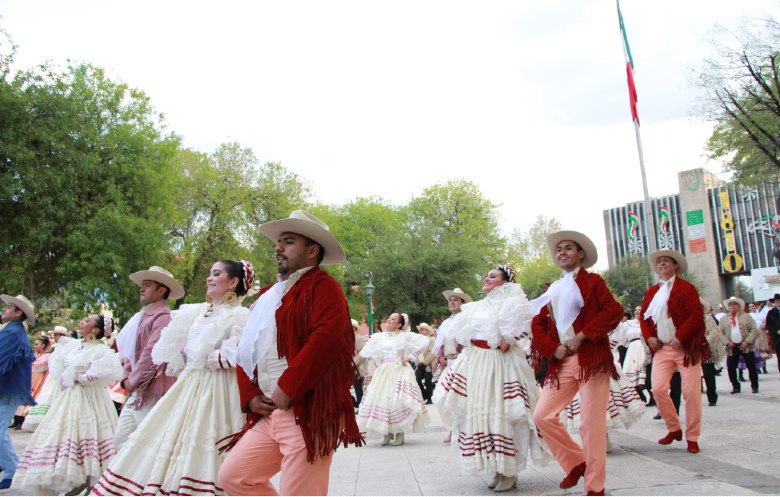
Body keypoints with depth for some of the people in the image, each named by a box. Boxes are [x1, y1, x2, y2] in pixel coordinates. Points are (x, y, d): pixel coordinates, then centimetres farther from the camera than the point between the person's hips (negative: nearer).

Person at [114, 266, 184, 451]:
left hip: (152, 392, -9)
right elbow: (128, 351, 18)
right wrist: (126, 379, 4)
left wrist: (133, 380, -9)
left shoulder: (162, 316, -10)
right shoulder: (141, 317, 19)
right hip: (135, 392, 9)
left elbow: (152, 353, -17)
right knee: (121, 440, 9)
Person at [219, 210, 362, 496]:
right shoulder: (269, 295, 20)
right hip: (269, 414, 8)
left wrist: (288, 387, -19)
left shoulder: (322, 286, -5)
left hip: (308, 412, -8)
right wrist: (250, 395, 6)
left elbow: (329, 336, -21)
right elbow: (246, 351, 22)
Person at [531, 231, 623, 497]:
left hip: (591, 359, -5)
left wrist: (581, 336, -15)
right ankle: (576, 463, 18)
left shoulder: (591, 281, 4)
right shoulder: (552, 290, 18)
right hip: (562, 363, 5)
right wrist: (553, 348, -5)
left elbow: (614, 311, -9)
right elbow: (538, 324, 14)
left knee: (591, 423, -6)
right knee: (543, 415, -1)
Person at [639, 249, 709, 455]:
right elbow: (643, 316, 18)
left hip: (686, 347, -4)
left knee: (691, 391, -4)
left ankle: (692, 437, 10)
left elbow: (696, 315, -12)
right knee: (658, 388, -6)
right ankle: (674, 429, 14)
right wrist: (648, 337, 1)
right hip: (661, 348, 5)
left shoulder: (686, 288, -3)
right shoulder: (651, 292, 14)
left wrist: (679, 338, -18)